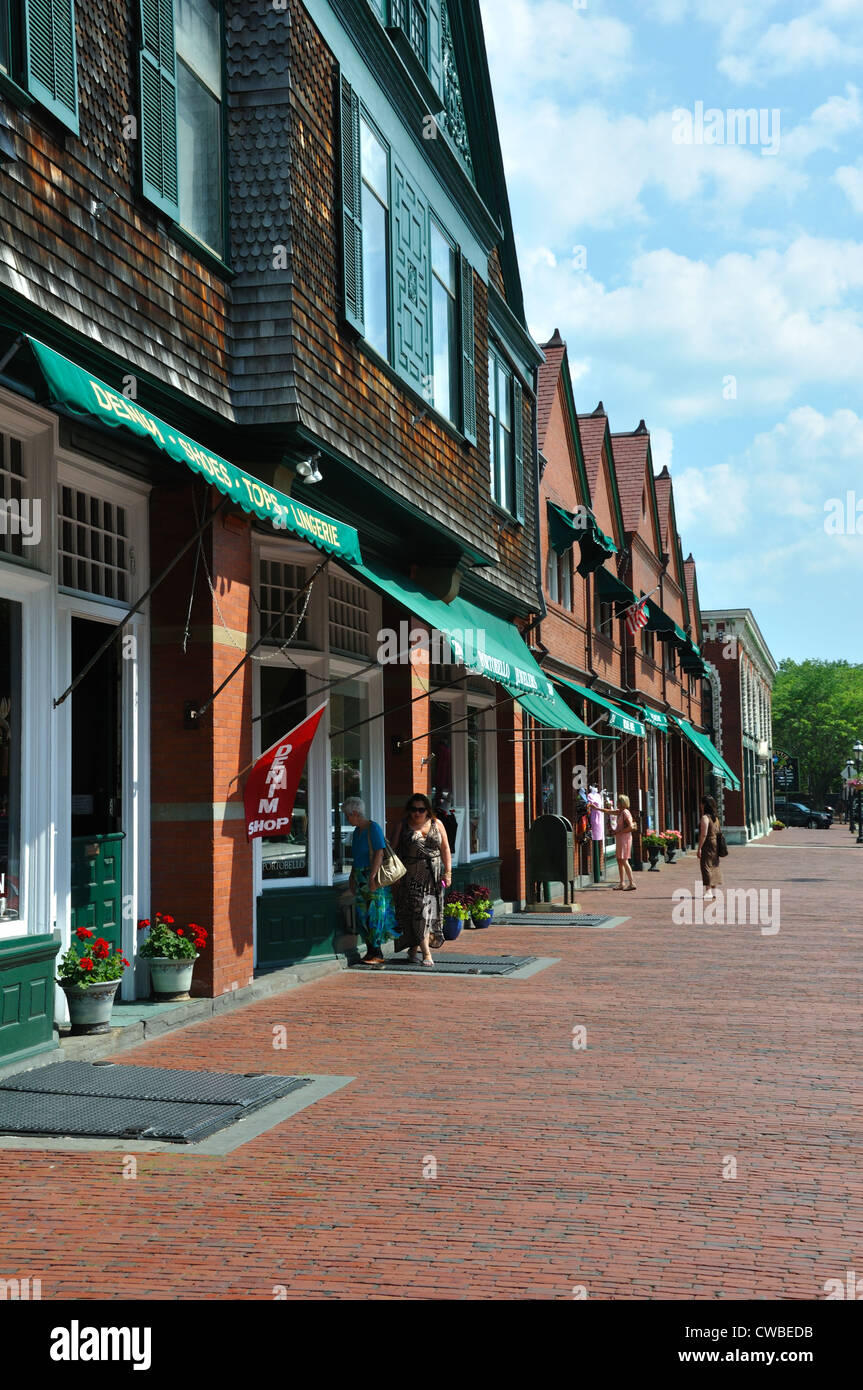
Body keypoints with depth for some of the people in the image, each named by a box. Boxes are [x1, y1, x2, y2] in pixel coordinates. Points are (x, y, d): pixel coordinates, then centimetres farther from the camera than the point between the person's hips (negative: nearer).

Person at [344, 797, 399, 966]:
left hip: (375, 878, -9)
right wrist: (352, 878, 19)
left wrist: (372, 877, -22)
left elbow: (379, 854, -18)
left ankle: (377, 954, -5)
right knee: (363, 915, 6)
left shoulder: (373, 828, -11)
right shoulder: (357, 831, 16)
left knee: (375, 915, -8)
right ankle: (370, 951, 11)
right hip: (361, 879, 9)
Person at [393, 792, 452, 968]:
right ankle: (426, 952, -9)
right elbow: (396, 850, 4)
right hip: (411, 875, -2)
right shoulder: (403, 826, 4)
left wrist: (448, 872, 1)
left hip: (433, 874, 2)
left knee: (428, 911, 3)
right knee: (417, 909, -9)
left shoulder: (436, 824, 8)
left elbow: (445, 849, 9)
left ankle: (415, 948, 17)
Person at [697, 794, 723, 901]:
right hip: (715, 844, 9)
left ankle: (708, 892, -11)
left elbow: (704, 834, -20)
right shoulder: (715, 817, 11)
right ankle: (714, 890, 21)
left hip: (707, 845, -9)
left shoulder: (705, 817, -15)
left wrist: (699, 848, -17)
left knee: (706, 866, -7)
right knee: (714, 866, 15)